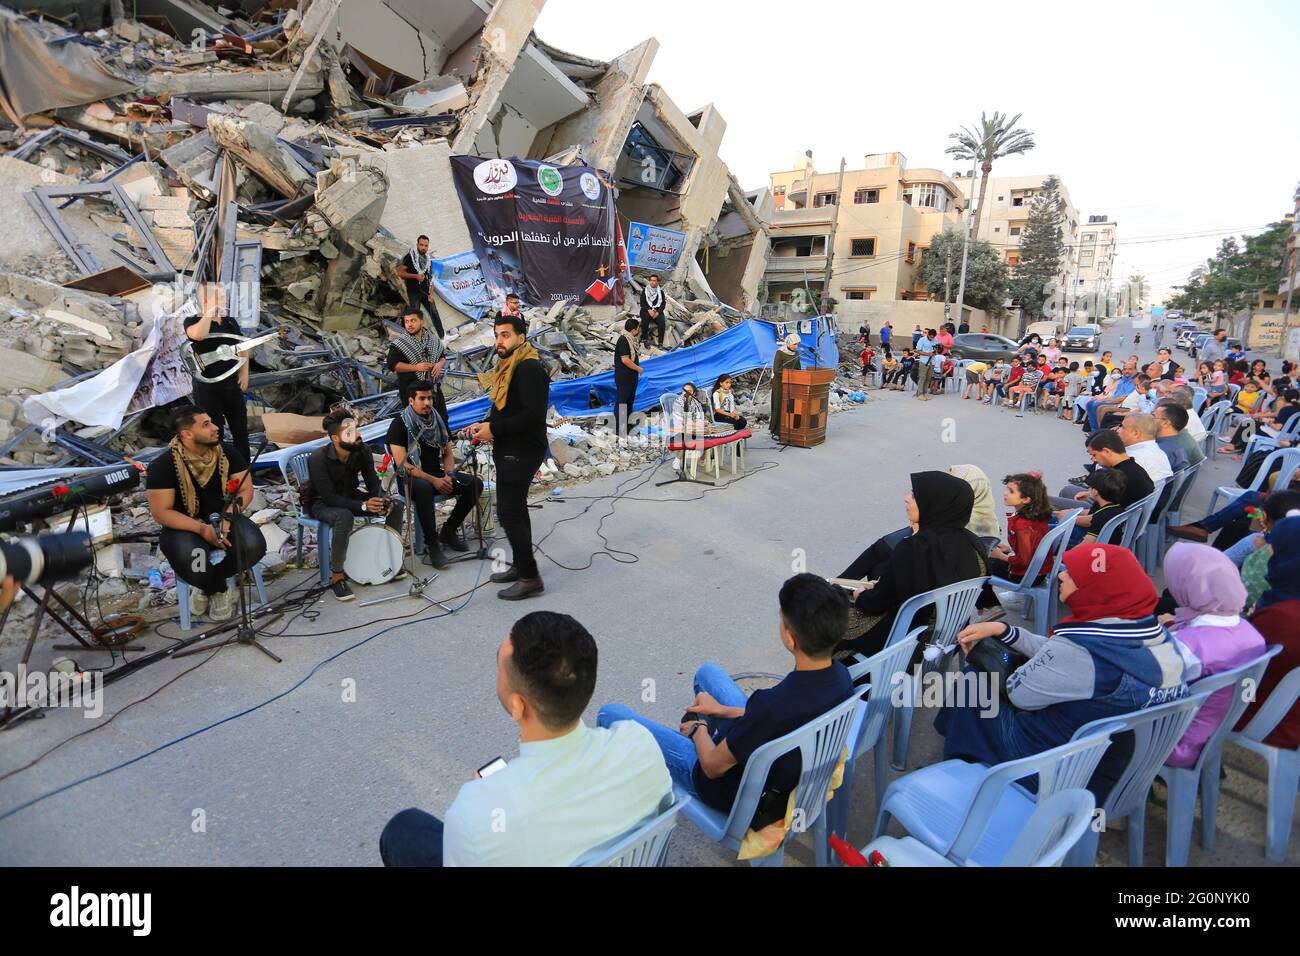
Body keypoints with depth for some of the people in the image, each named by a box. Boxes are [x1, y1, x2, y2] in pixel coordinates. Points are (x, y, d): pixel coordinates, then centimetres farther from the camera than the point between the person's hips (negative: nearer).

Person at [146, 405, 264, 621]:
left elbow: (245, 490, -4)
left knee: (254, 545, -27)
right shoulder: (162, 465, -14)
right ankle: (221, 589, 1)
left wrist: (228, 517, -23)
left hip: (224, 517, 3)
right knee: (191, 564, -35)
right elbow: (161, 512, -15)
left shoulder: (228, 453, -4)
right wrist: (202, 529, -28)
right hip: (184, 526, -3)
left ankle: (207, 586, 0)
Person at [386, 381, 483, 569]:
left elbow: (448, 453, 13)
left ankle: (448, 530, 1)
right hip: (411, 478, -6)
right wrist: (434, 480, -22)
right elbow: (402, 464, -16)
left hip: (437, 474, 6)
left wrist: (448, 475, -8)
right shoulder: (400, 425, -9)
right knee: (424, 489, -40)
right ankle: (432, 544, -25)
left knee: (475, 484, -13)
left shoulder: (437, 421, 8)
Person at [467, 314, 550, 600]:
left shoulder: (529, 369, -18)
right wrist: (484, 424, 4)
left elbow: (532, 413, -27)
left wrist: (494, 429, -21)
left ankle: (530, 577, -1)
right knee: (515, 510, 17)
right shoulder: (508, 367, 14)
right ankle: (520, 566, 30)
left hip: (521, 452, -10)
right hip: (509, 450, 11)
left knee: (509, 514, -9)